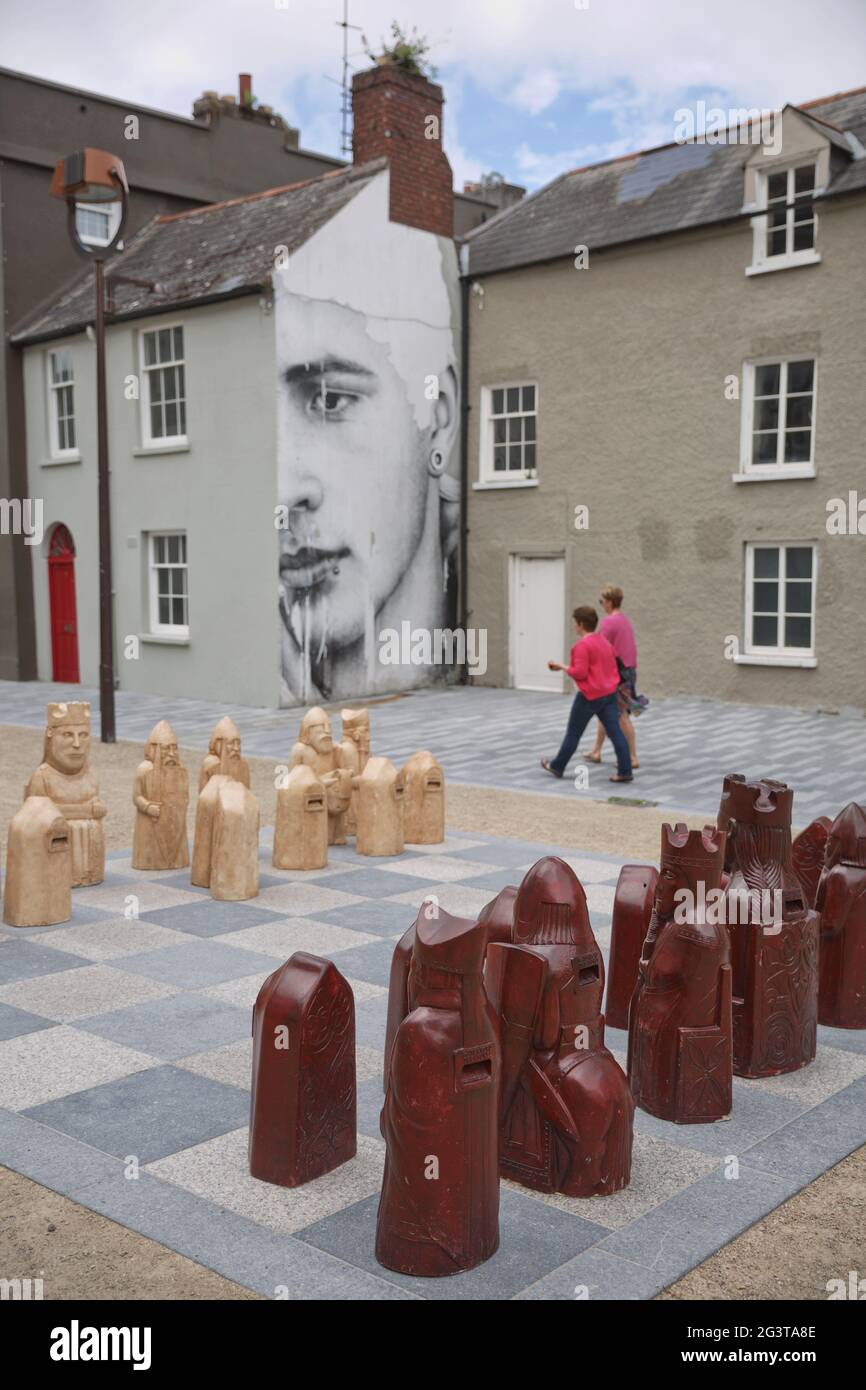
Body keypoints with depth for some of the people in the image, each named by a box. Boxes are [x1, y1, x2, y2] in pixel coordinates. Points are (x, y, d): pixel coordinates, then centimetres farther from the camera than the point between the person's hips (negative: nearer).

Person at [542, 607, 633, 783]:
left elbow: (580, 673, -19)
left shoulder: (582, 645, -15)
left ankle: (557, 766, 19)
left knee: (573, 733, 6)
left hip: (590, 695, -7)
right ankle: (625, 771, -6)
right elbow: (612, 667, 19)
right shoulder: (604, 642, 14)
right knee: (615, 732, 1)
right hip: (609, 692, 7)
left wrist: (562, 666, -7)